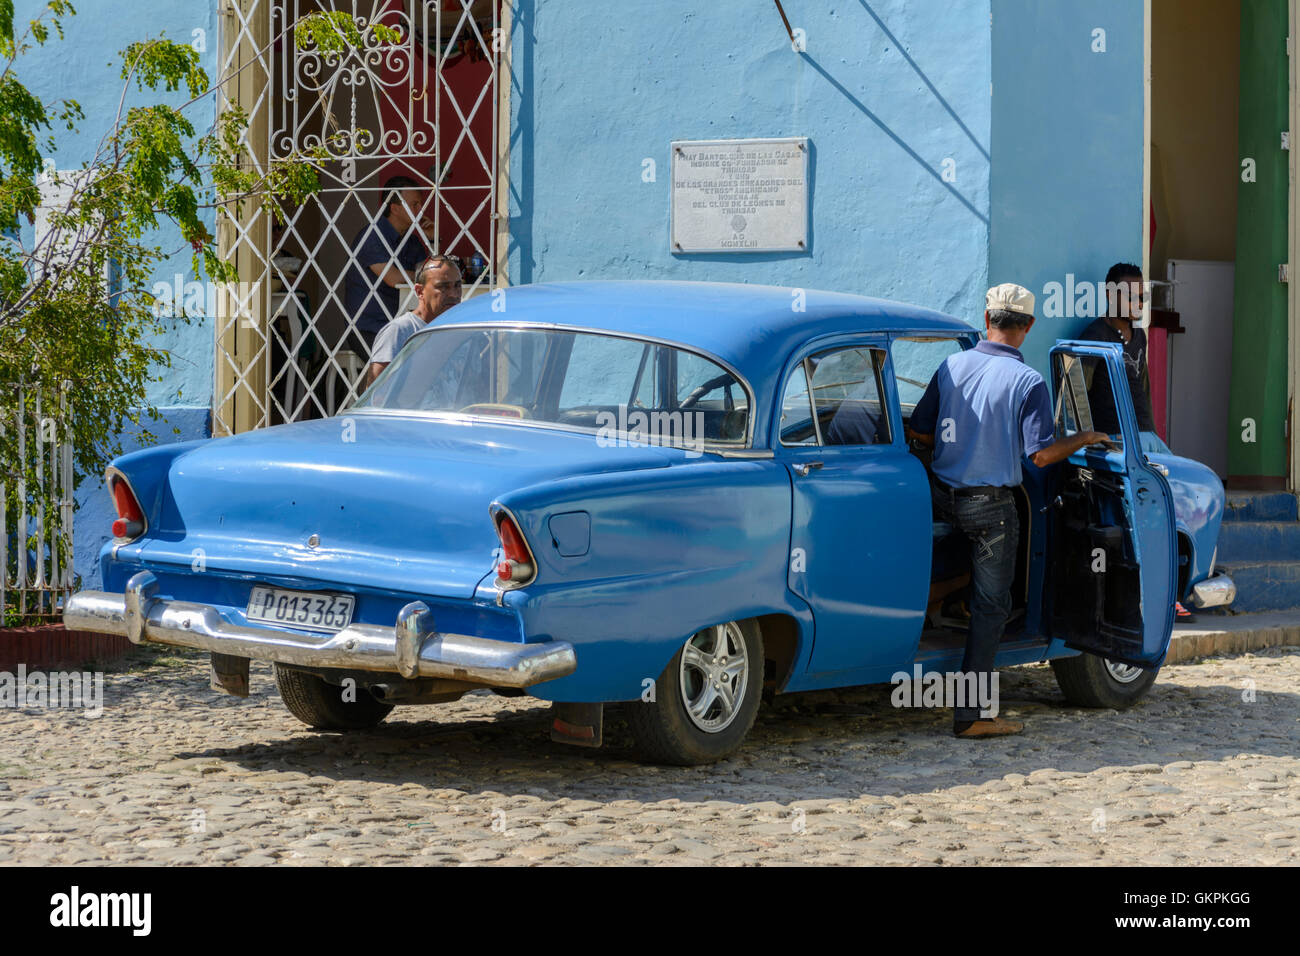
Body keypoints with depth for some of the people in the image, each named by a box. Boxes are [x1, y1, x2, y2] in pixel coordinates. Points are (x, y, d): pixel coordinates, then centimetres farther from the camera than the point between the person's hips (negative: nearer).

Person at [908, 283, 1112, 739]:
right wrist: (1084, 439, 1)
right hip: (990, 505, -4)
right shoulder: (1028, 383, -13)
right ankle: (971, 713, 1)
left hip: (942, 497, 4)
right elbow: (1041, 454, -16)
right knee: (991, 607, 2)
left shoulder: (952, 366, 0)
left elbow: (919, 432, 6)